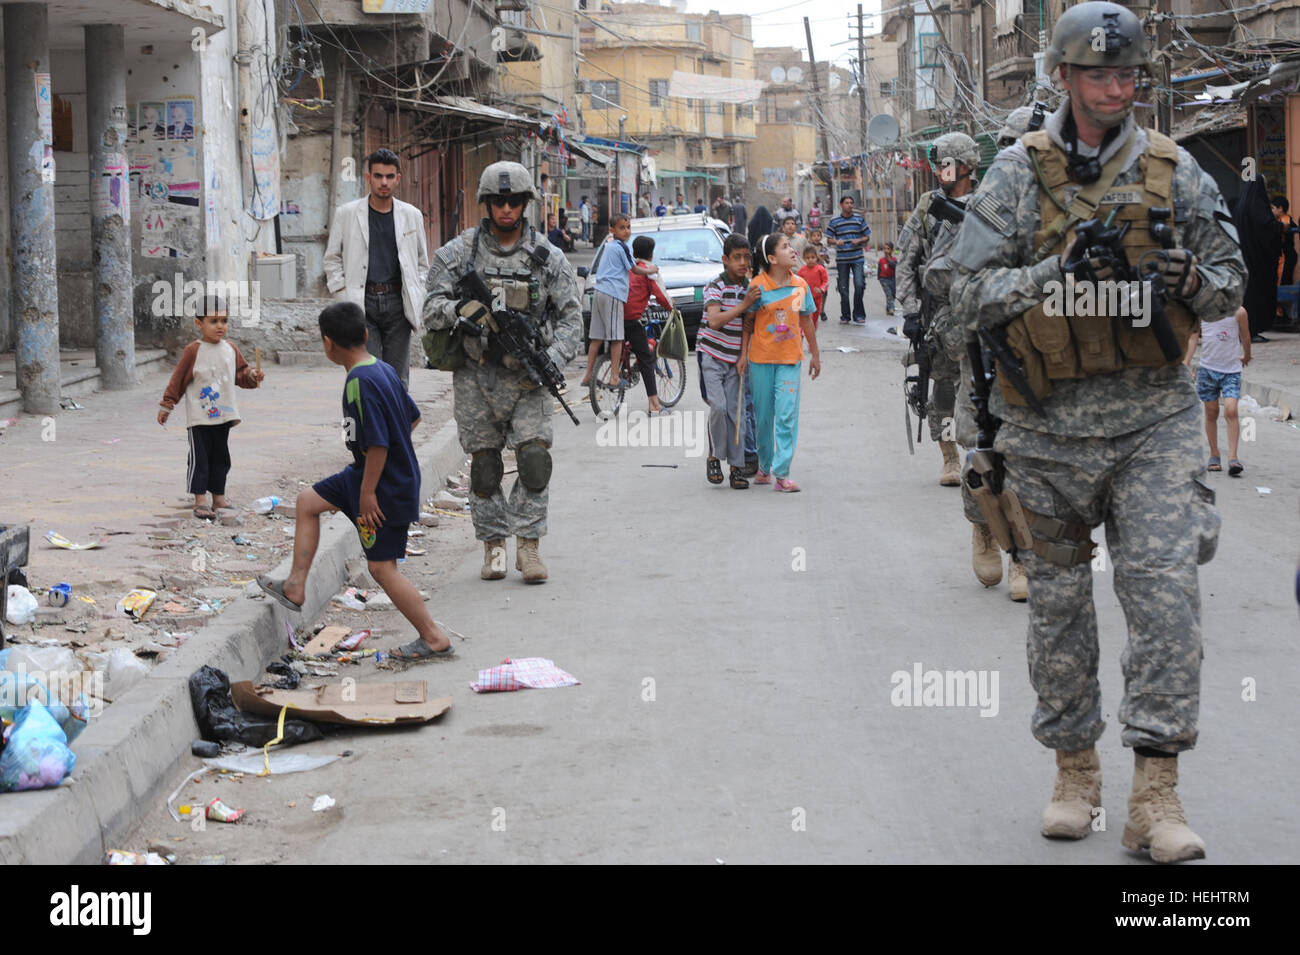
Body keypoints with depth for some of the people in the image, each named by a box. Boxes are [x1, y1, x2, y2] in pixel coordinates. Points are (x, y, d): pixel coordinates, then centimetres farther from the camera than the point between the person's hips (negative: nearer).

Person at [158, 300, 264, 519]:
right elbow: (178, 379, -5)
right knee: (199, 459, -5)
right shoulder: (193, 351, -9)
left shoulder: (230, 350, 7)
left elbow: (240, 374, 16)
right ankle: (199, 502, 0)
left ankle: (218, 499, 21)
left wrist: (252, 377, -5)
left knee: (220, 458, 12)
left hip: (223, 416, 6)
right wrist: (167, 405, -5)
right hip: (199, 417, -6)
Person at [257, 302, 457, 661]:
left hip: (385, 488, -10)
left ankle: (435, 638, 7)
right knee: (307, 502, 19)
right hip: (400, 474, 10)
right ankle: (294, 588, 26)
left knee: (382, 567, -1)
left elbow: (378, 443, -28)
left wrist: (368, 491, -20)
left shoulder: (360, 382, -25)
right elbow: (413, 418, 13)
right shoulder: (383, 369, 3)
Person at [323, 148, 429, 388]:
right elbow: (332, 259, 11)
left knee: (398, 379, 3)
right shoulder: (346, 214, 5)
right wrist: (343, 297, 0)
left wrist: (416, 298, 6)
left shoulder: (412, 215, 10)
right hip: (362, 304, -2)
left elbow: (422, 263, 18)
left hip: (398, 302, 2)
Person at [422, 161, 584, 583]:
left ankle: (528, 544, -2)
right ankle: (493, 545, 15)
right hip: (477, 376, 0)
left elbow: (571, 317, 2)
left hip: (527, 376, 0)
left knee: (535, 459, -11)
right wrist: (461, 309, -23)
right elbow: (432, 308, 0)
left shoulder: (549, 258, 3)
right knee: (484, 465, 4)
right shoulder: (458, 252, 3)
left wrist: (551, 361, -14)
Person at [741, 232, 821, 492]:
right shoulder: (758, 286, -6)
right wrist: (743, 355, -3)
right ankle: (764, 467, 25)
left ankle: (781, 473, -8)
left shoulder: (800, 285, 3)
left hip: (790, 358, 2)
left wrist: (815, 354, 19)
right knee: (763, 416, 8)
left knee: (787, 415, -8)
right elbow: (748, 323, 0)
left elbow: (806, 321, 14)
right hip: (761, 357, -2)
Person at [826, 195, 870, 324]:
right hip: (841, 259, 1)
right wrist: (836, 242, -14)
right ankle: (845, 316, 14)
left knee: (859, 285, -10)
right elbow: (829, 239, 7)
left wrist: (859, 241, -10)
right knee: (843, 288, 4)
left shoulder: (859, 219, 6)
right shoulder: (834, 221, 4)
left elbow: (867, 237, 10)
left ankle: (859, 315, 1)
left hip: (857, 258, 0)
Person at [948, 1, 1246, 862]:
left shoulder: (1173, 169, 5)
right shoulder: (1019, 174, 0)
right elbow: (970, 292, -4)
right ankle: (1075, 769, 25)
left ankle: (1157, 792, -9)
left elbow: (1231, 281, 11)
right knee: (1059, 598, 9)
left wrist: (1191, 278, -12)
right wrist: (1056, 272, -19)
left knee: (1166, 587, -12)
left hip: (1155, 413, 0)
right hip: (1051, 423, 0)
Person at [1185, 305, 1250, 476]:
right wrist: (1186, 362, -5)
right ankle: (1214, 456, 21)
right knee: (1211, 413, 8)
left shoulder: (1238, 312, -5)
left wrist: (1246, 357, 26)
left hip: (1231, 370, -2)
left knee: (1231, 412, -15)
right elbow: (1193, 337, 4)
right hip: (1207, 368, 2)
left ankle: (1233, 458, -16)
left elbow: (1245, 337, 11)